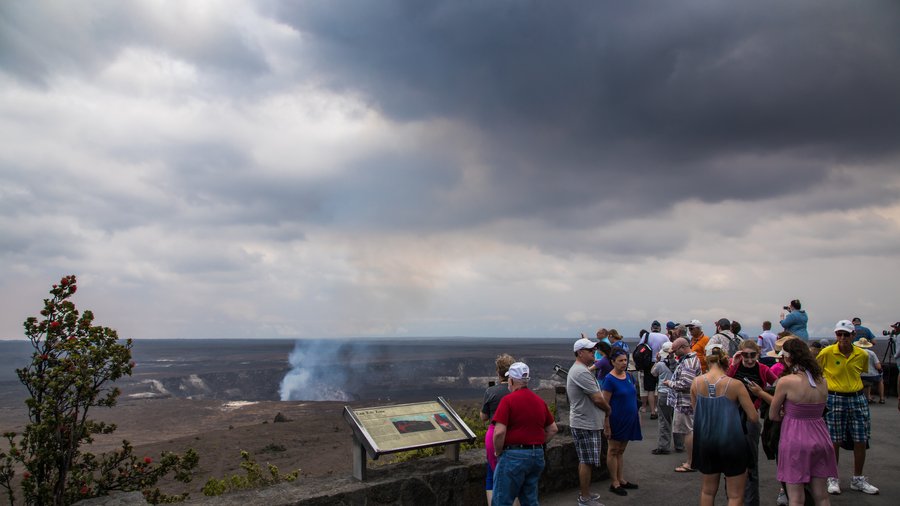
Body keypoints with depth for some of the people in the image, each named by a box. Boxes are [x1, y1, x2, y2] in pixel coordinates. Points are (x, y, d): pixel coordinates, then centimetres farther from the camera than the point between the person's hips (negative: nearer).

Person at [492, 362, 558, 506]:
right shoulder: (540, 401, 9)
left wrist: (498, 452, -4)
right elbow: (553, 429, 15)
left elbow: (499, 432, -19)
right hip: (538, 455, 7)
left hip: (513, 456, -7)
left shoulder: (508, 400, -12)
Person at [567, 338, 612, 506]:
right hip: (586, 424, -11)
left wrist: (604, 411, 10)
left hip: (583, 423, 11)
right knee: (587, 462, -2)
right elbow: (598, 399, -20)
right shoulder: (581, 372, -22)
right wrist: (608, 410, -1)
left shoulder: (577, 369, 14)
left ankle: (583, 493, 27)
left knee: (584, 460, 18)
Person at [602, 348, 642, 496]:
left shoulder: (628, 376, 5)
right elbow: (605, 404, -16)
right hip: (616, 421, -7)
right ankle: (614, 483, 13)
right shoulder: (610, 379, -16)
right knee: (614, 451, 5)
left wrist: (638, 415, 13)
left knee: (621, 451, 16)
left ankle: (621, 480, 26)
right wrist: (607, 426, -17)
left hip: (629, 419, 7)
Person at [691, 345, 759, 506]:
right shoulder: (734, 384, -13)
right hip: (732, 443, -3)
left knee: (708, 490, 21)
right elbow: (754, 418, -9)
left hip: (706, 442, 4)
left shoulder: (696, 382, -4)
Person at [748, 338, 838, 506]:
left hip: (795, 440, -5)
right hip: (820, 439, 6)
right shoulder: (822, 381, 3)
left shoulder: (786, 381, -14)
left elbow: (773, 415, -6)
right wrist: (761, 392, 12)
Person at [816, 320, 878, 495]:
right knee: (834, 442, 3)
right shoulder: (827, 352, -10)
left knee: (861, 441, 8)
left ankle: (858, 479, 24)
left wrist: (856, 386, 13)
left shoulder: (862, 355, 1)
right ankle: (833, 479, 16)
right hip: (835, 400, -3)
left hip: (857, 399, 4)